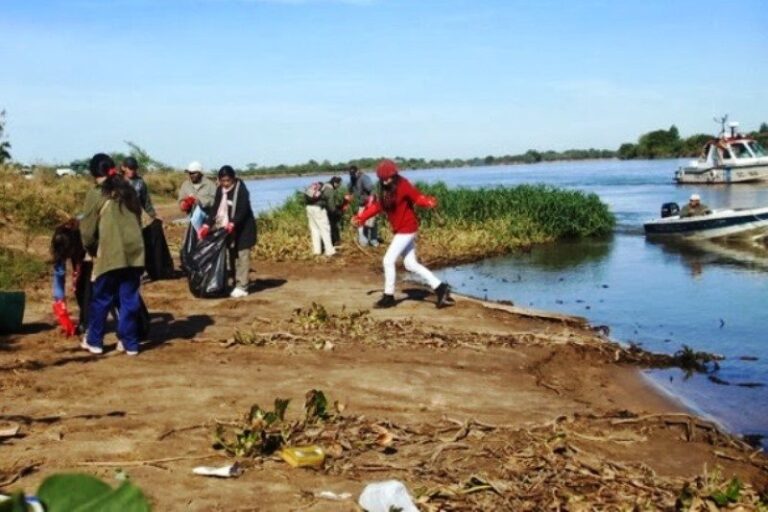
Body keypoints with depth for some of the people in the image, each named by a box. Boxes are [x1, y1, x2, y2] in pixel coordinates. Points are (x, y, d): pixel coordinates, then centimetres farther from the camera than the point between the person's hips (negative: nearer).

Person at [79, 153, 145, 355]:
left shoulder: (96, 194, -3)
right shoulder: (129, 191, 13)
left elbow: (88, 229, 0)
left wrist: (92, 250, 17)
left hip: (110, 254, -4)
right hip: (134, 252, 4)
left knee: (101, 299, 10)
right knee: (130, 299, 9)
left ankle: (94, 341, 21)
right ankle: (130, 343, 13)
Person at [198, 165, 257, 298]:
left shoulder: (241, 189, -15)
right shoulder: (220, 189, 5)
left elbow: (243, 210, -24)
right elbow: (215, 208, 5)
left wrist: (232, 223, -38)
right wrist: (207, 225, -6)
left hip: (243, 229, -7)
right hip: (227, 229, 7)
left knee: (242, 257, -8)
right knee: (231, 256, 10)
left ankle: (241, 287, -8)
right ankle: (233, 284, 17)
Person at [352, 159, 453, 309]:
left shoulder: (403, 185, -16)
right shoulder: (385, 190, 9)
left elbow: (418, 197, -24)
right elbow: (377, 205, 16)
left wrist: (429, 202, -45)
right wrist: (361, 217, 10)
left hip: (407, 229, -9)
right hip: (400, 230, 9)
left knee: (388, 261, -6)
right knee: (411, 264, 10)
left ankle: (388, 297, 7)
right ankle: (440, 288, 12)